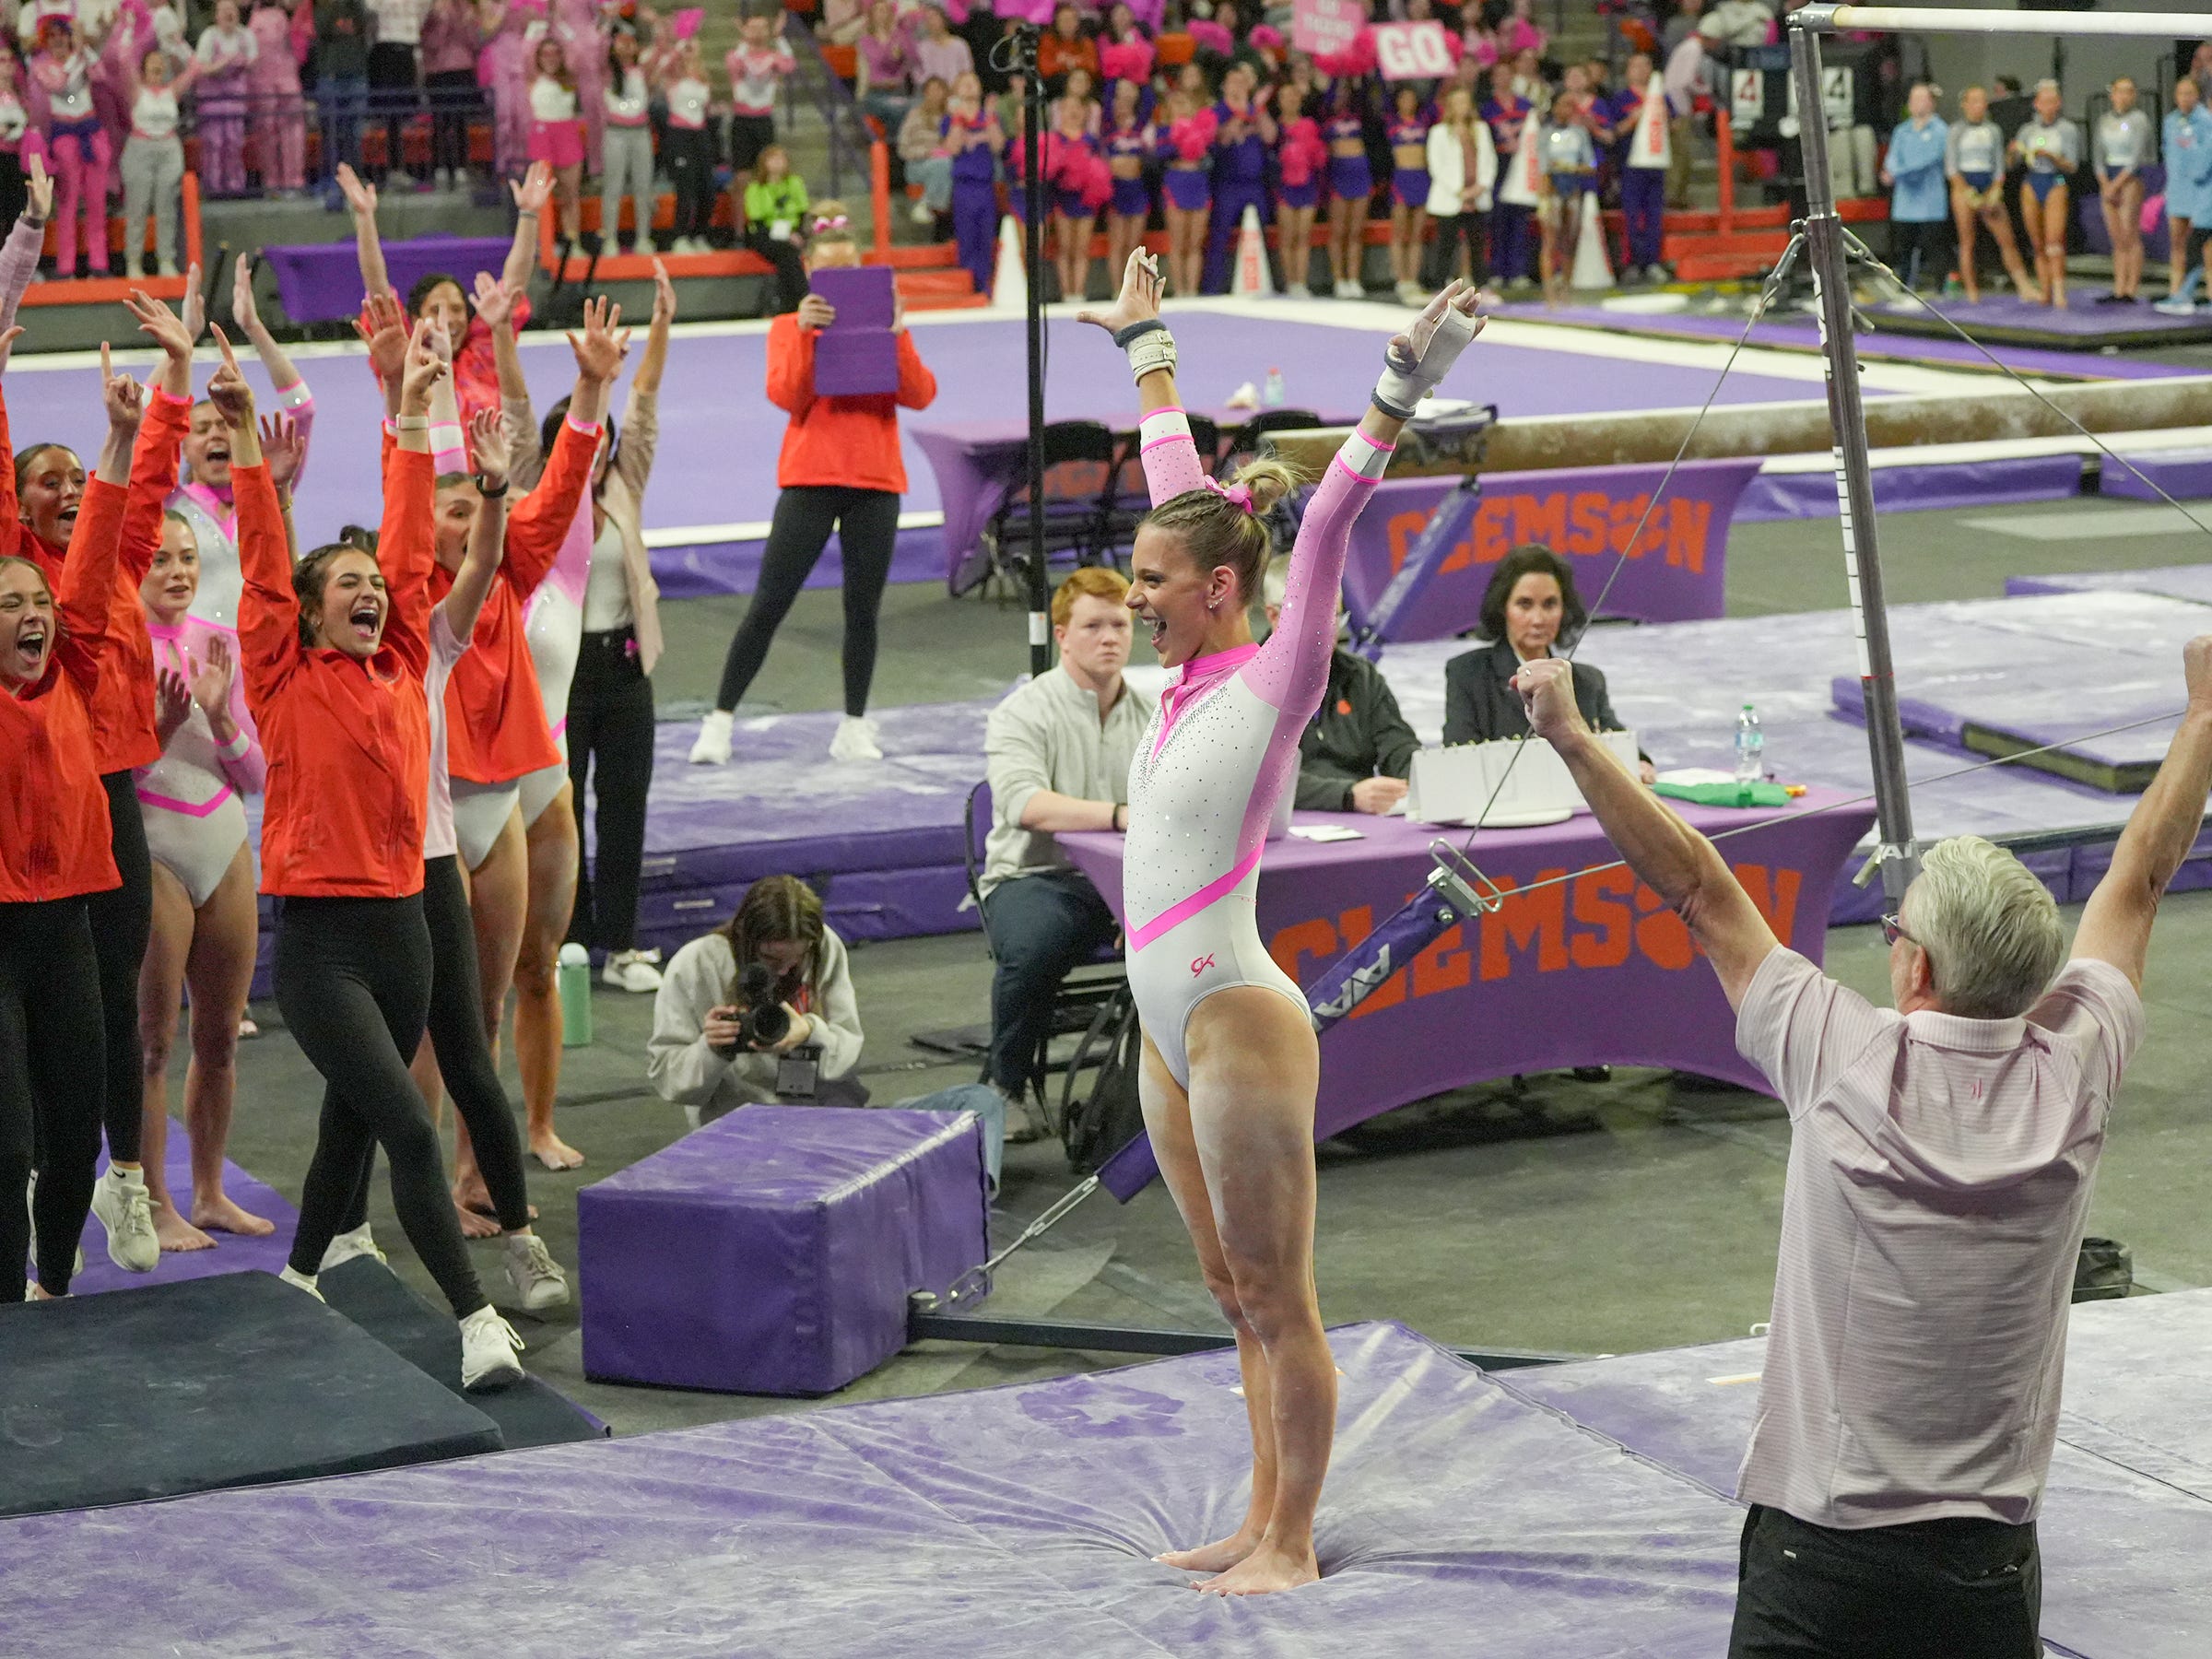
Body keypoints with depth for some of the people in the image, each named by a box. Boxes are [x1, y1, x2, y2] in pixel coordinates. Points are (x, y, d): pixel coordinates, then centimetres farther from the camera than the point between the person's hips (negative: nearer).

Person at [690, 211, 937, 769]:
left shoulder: (885, 325, 8)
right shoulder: (791, 328, 5)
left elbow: (920, 396, -4)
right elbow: (786, 395, -11)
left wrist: (898, 337, -16)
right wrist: (804, 334, -21)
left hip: (875, 481, 2)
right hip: (810, 480, -2)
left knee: (862, 609, 5)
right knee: (768, 604, -4)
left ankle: (854, 728, 15)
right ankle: (721, 720, 2)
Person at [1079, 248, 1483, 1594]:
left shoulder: (1273, 681, -10)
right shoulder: (1192, 676, 9)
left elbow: (1324, 529, -23)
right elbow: (1184, 491, 20)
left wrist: (1402, 394, -32)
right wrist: (1148, 350, 30)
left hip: (1240, 1023, -8)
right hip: (1172, 1031, 8)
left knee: (1278, 1301, 1)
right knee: (1240, 1299, 16)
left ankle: (1292, 1545, 10)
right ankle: (1263, 1524, 25)